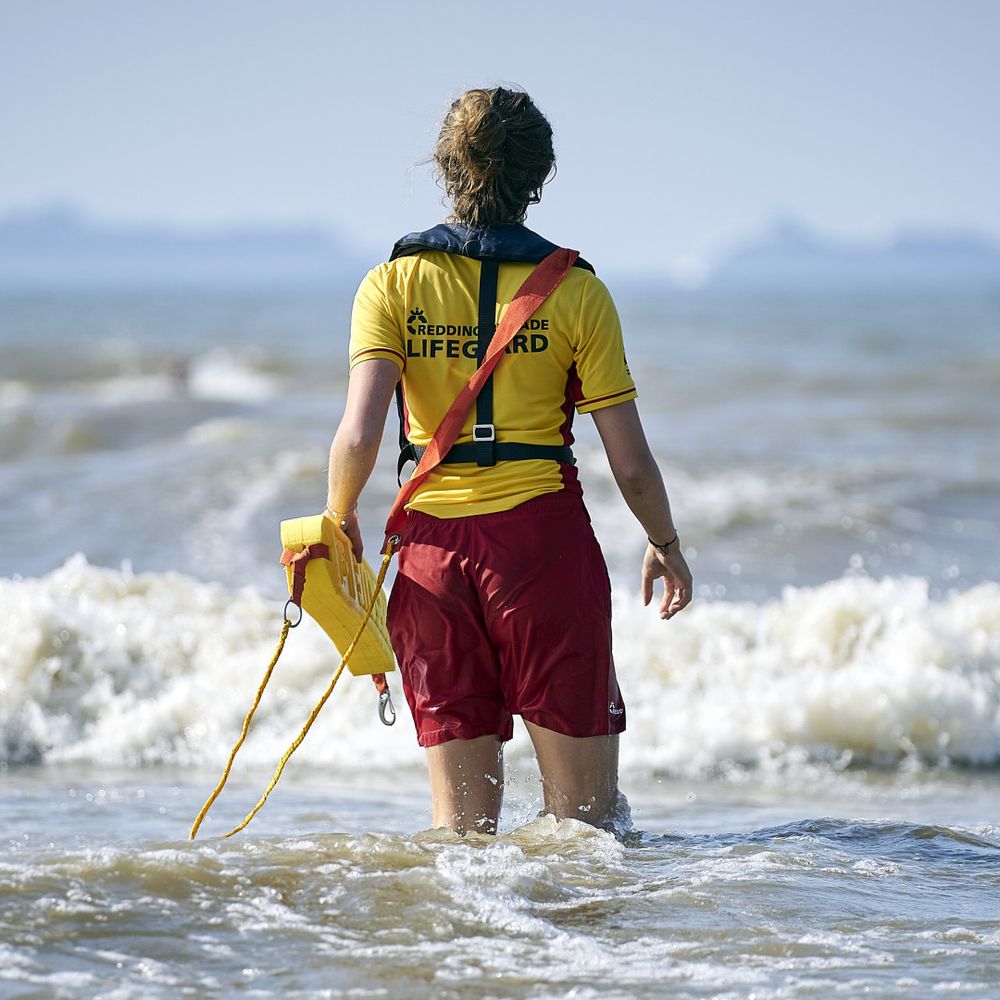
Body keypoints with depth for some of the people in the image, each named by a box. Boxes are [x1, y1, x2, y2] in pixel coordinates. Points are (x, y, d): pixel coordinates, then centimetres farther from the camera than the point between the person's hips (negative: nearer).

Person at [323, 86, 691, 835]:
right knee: (586, 811, 1)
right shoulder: (575, 290, -1)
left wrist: (340, 519, 9)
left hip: (434, 546, 2)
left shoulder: (394, 282, 1)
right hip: (545, 536, -2)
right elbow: (629, 458, 0)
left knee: (462, 818, 9)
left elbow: (360, 434, -9)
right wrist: (665, 544, 17)